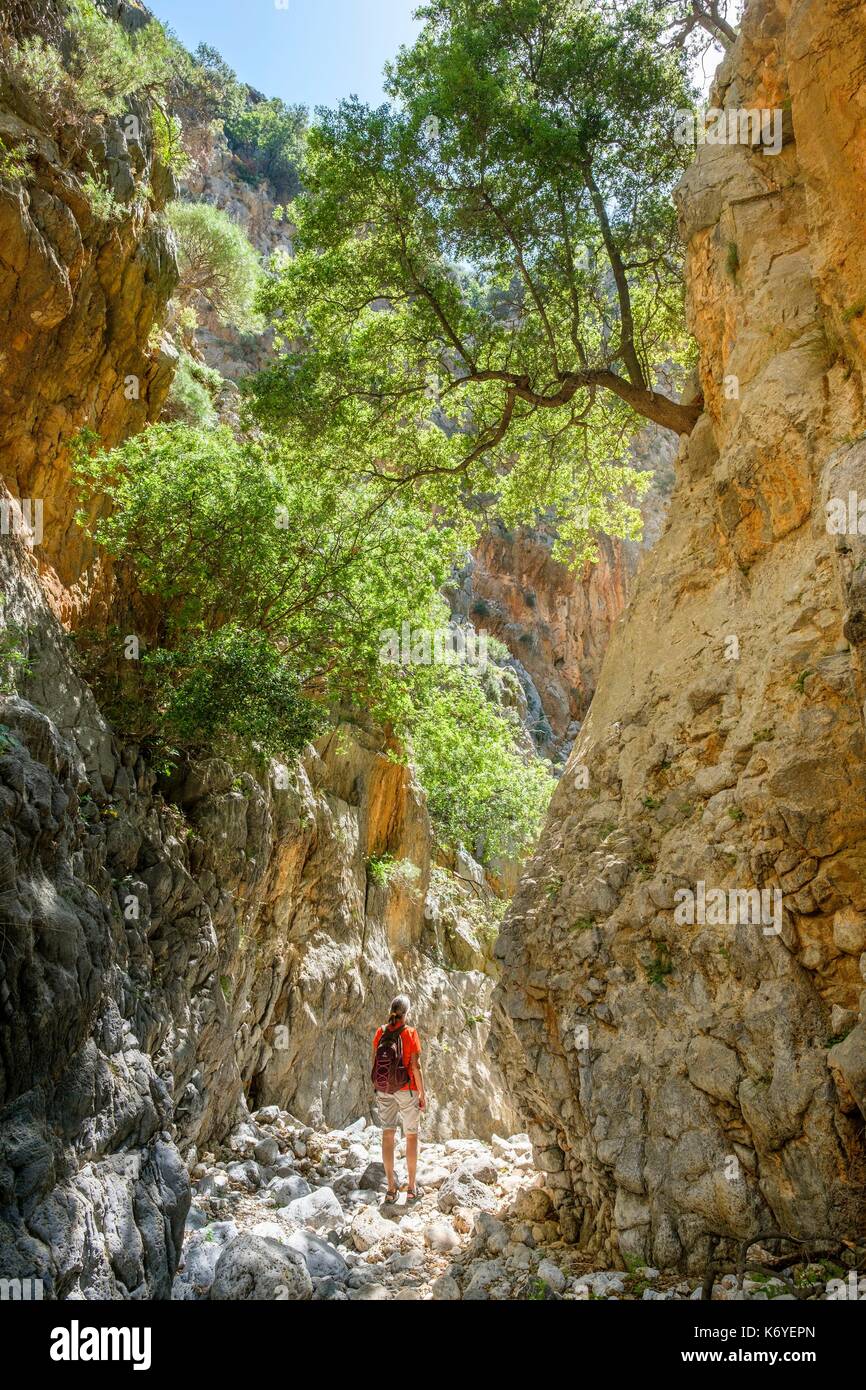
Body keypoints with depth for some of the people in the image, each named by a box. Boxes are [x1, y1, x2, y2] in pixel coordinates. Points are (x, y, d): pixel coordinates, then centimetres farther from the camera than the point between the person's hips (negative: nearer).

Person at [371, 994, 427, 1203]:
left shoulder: (381, 1032, -1)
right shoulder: (410, 1033, -12)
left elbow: (374, 1061, 3)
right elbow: (416, 1066, -12)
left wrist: (376, 1086, 16)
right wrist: (422, 1094, -3)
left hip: (383, 1089, 3)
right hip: (406, 1089, -3)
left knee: (388, 1135, 8)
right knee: (411, 1135, 10)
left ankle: (391, 1189, 10)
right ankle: (411, 1188, 14)